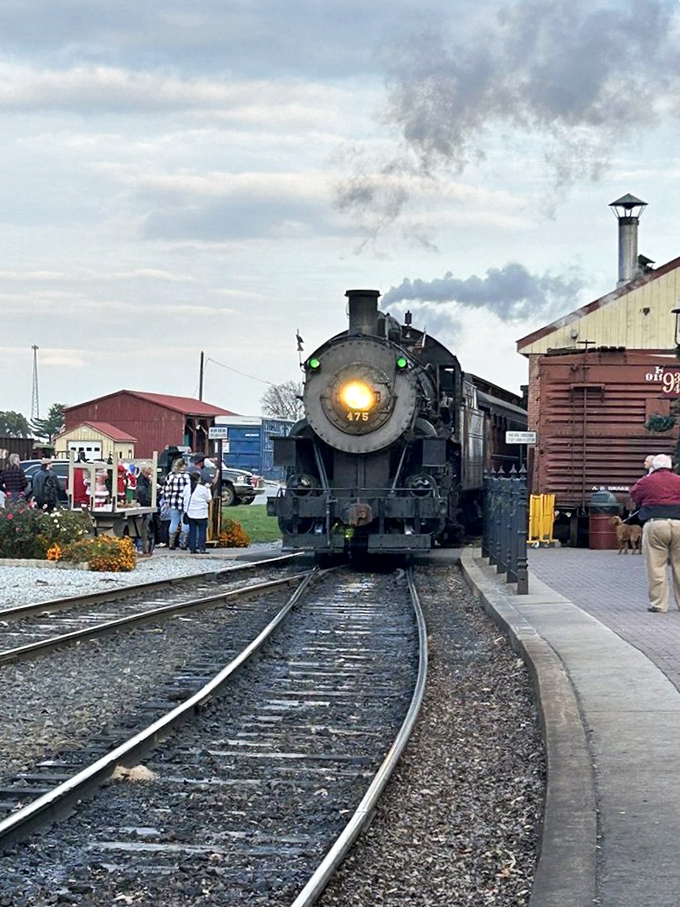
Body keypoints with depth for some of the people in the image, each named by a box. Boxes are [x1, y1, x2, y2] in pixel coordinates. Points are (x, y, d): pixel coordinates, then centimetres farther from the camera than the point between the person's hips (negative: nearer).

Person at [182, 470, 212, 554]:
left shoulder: (187, 488, 3)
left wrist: (186, 511, 16)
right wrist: (208, 489, 12)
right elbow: (208, 499, -1)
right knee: (202, 531, 0)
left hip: (191, 513, 4)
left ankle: (192, 548, 7)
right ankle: (201, 548, -6)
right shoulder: (202, 488, -10)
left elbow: (185, 500, 8)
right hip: (201, 514, -4)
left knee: (192, 531, 8)